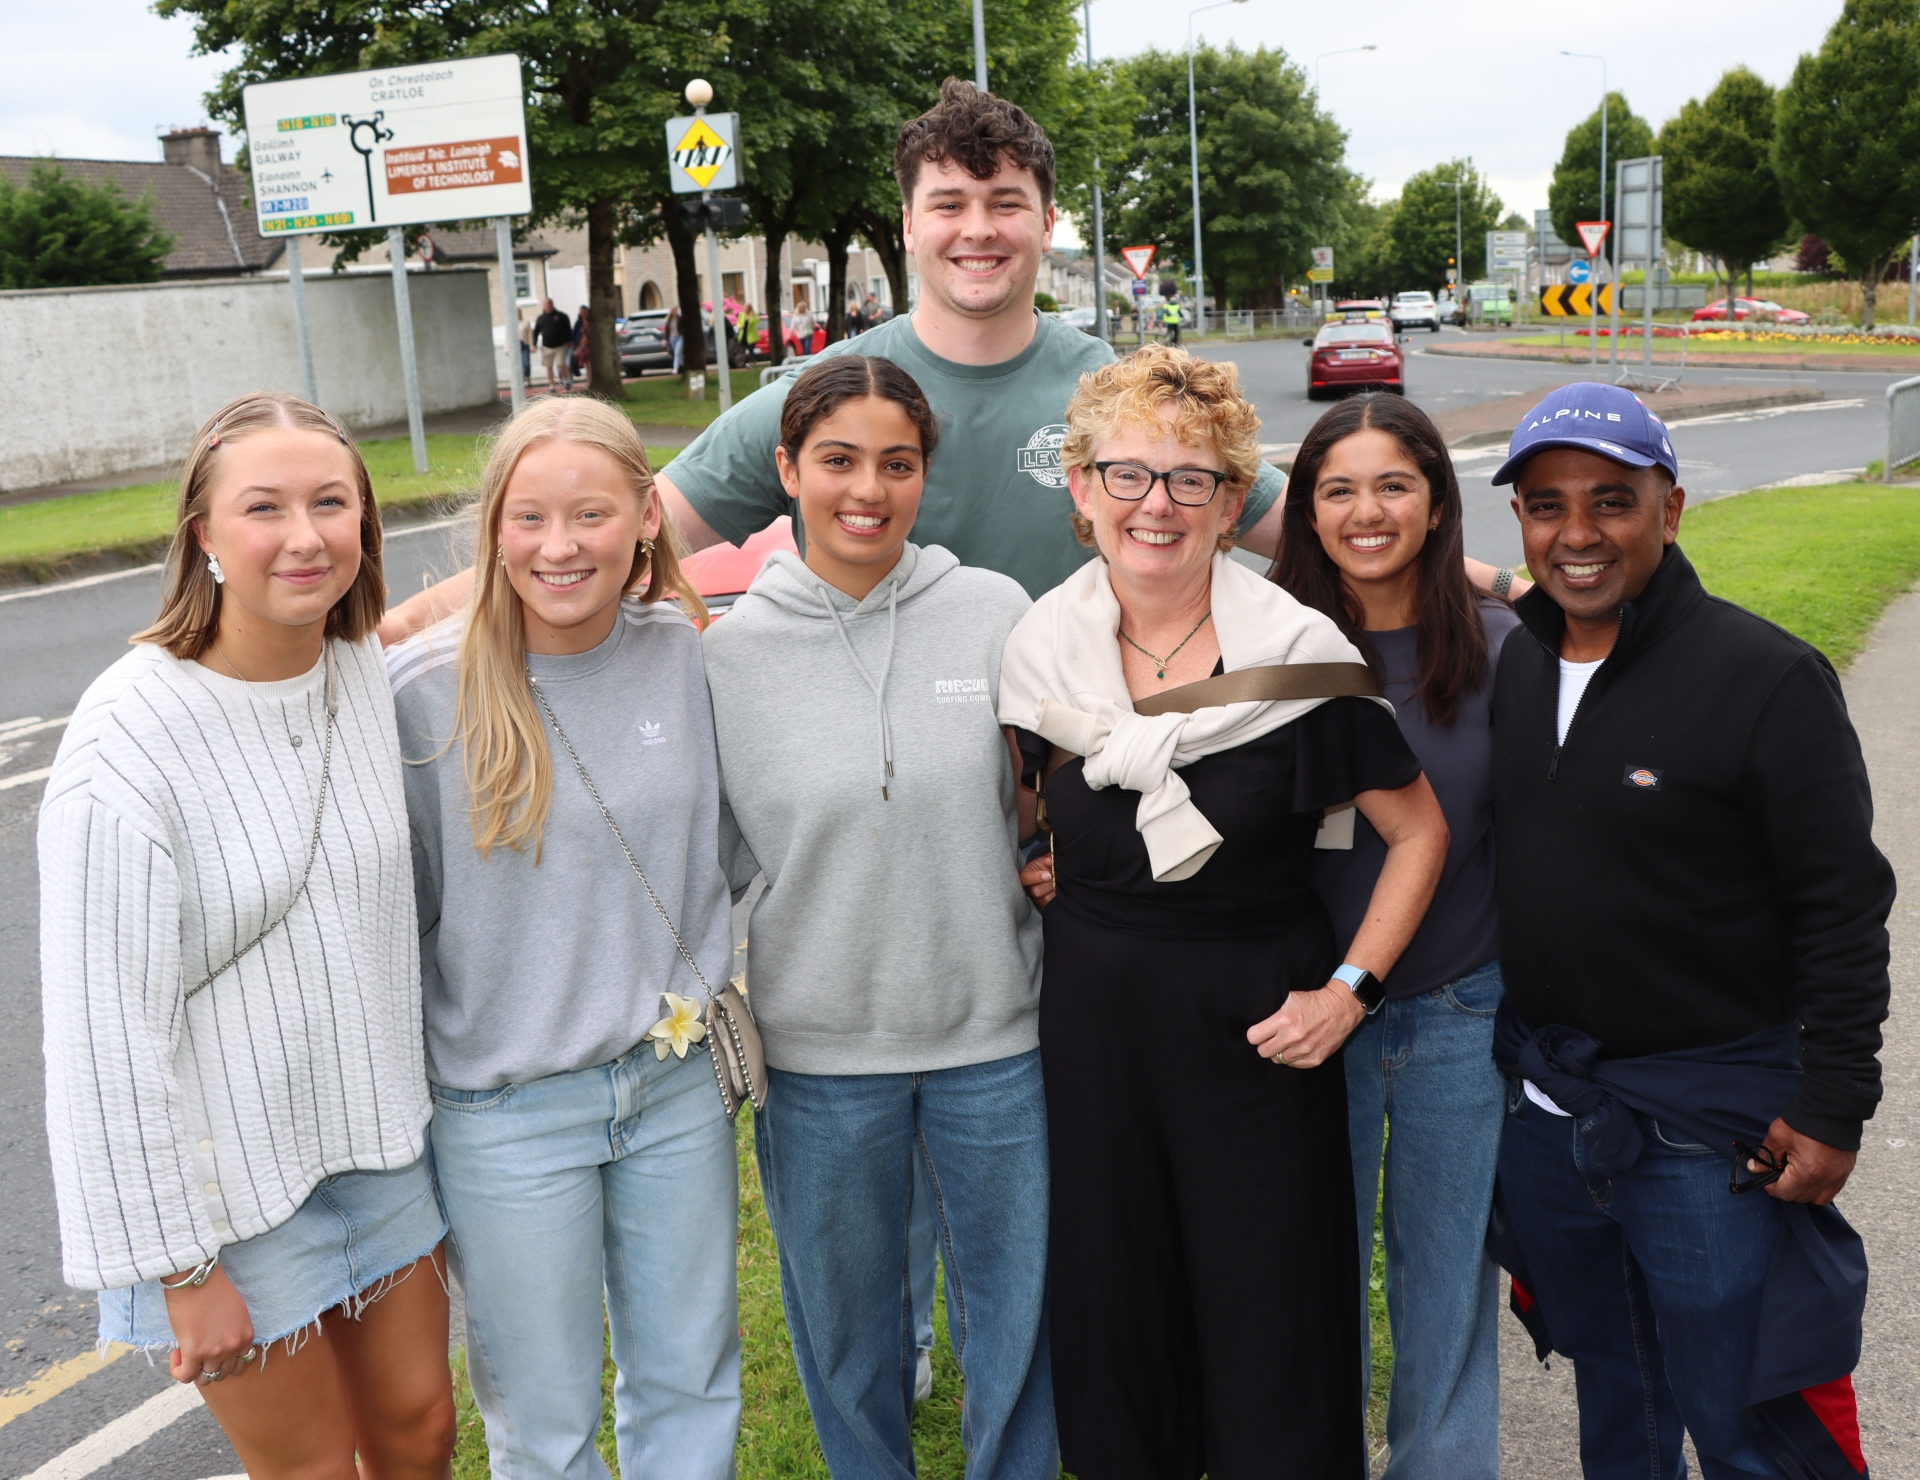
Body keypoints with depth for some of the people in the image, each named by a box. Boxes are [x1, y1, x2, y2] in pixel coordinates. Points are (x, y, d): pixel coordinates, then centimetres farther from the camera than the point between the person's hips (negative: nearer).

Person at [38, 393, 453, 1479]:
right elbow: (109, 1036, -19)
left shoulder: (370, 671, -3)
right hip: (233, 1185, -5)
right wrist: (184, 1267, -15)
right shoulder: (129, 745, -23)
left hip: (384, 1143, 6)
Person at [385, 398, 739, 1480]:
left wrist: (715, 997, 10)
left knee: (692, 1388, 19)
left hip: (680, 1080, 3)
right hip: (507, 1111, -3)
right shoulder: (425, 690, -15)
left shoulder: (685, 655, -6)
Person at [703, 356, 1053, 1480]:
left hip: (993, 1027, 0)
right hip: (820, 1047, 0)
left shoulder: (995, 611, -5)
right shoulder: (732, 650, -5)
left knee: (1018, 1301, 16)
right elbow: (712, 860, 2)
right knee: (847, 1320, 18)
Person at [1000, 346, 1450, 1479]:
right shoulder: (1041, 650, -2)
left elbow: (1421, 830, -4)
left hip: (1256, 1023, -3)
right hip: (1091, 1018, 3)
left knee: (1273, 1319, 6)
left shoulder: (1302, 656, -12)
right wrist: (1023, 869, 0)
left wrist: (1351, 989, -10)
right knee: (1113, 1297, 15)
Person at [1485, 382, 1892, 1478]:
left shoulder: (1769, 679, -14)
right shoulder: (1510, 667, 3)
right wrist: (1502, 1048, 13)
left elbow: (1844, 911, -13)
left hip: (1710, 1124, -5)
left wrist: (1832, 1112, -14)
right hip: (1542, 1106, 5)